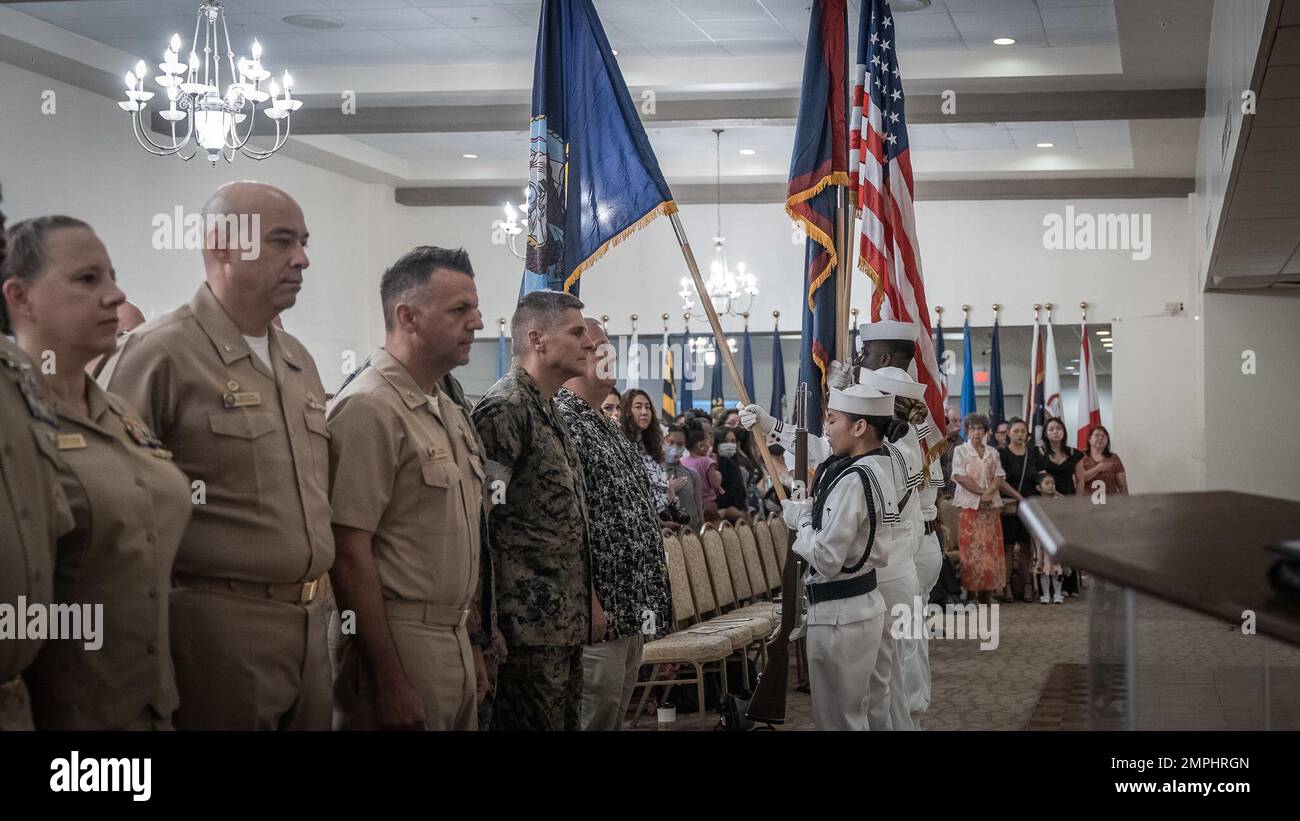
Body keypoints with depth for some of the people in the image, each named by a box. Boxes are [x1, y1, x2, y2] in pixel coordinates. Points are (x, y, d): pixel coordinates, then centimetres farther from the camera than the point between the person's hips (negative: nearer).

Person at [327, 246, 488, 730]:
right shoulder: (369, 409, -14)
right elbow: (349, 552, -19)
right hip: (400, 642, -9)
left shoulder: (451, 413, 14)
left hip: (455, 641, 9)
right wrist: (387, 680, -20)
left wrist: (471, 644, 17)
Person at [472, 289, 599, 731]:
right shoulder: (504, 408, -12)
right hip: (529, 624, -10)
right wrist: (487, 627, -21)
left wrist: (588, 600, 22)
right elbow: (475, 520, -18)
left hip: (567, 623, 10)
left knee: (565, 722, 12)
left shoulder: (550, 413, 18)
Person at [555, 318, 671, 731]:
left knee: (615, 716, 15)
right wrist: (589, 603, -24)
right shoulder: (562, 422, -15)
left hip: (632, 608, 10)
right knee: (594, 718, -5)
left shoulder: (607, 425, 18)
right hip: (600, 610, -10)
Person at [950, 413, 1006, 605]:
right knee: (971, 548, -6)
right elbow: (960, 477, -9)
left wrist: (989, 493, -12)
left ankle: (987, 592, 5)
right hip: (969, 505, -4)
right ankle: (970, 590, -5)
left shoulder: (992, 453, 14)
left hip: (990, 506, 4)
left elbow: (999, 477, 7)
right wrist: (981, 492, -13)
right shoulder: (960, 451, 2)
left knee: (990, 547, 1)